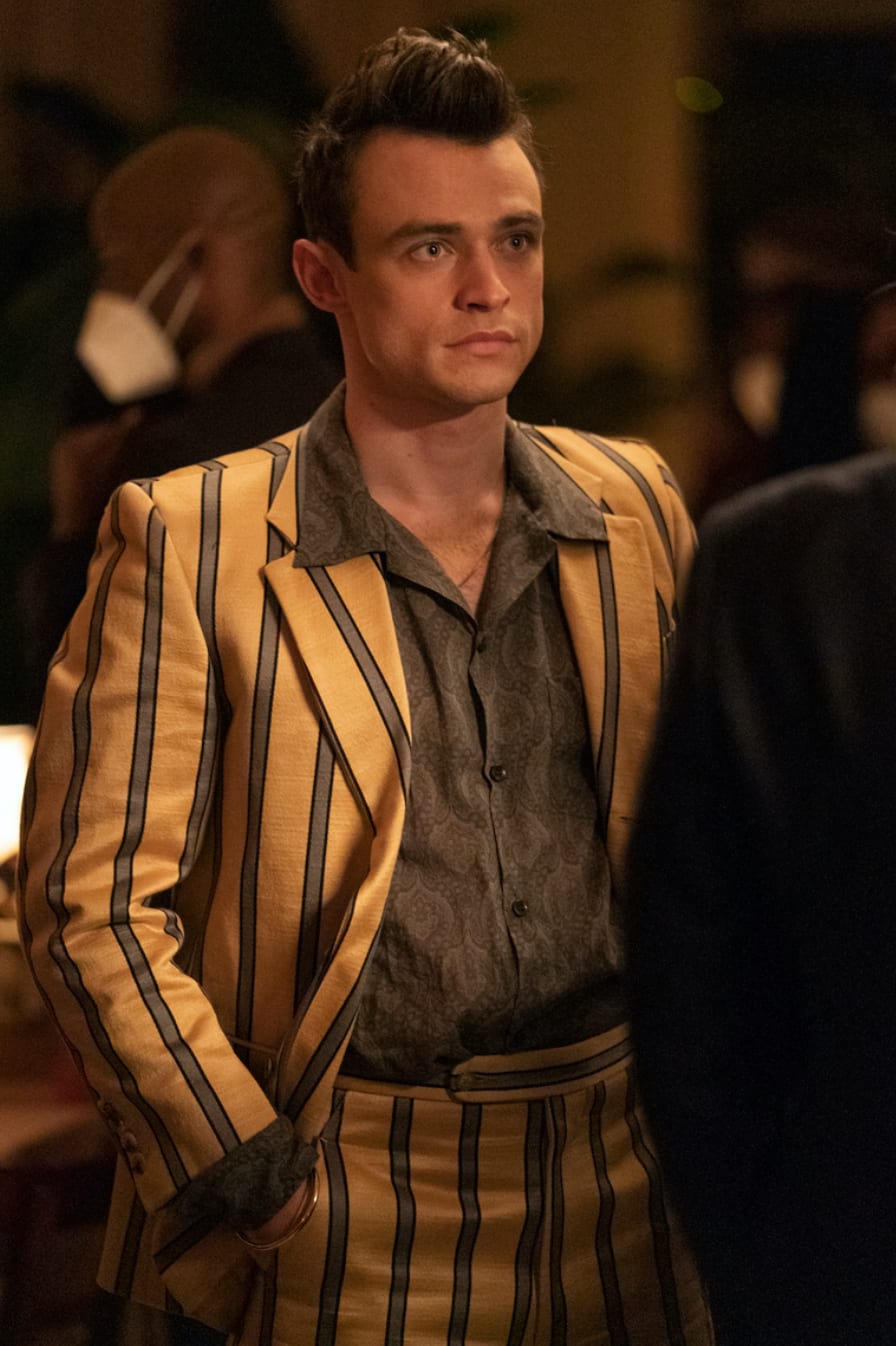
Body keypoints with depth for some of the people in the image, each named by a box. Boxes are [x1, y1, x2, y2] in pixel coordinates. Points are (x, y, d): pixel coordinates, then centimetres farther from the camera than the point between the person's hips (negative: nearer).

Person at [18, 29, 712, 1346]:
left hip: (624, 1175, 4)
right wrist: (243, 1172, -13)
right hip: (351, 1222, -4)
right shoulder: (189, 544, -7)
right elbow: (92, 903, -8)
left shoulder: (637, 507, 7)